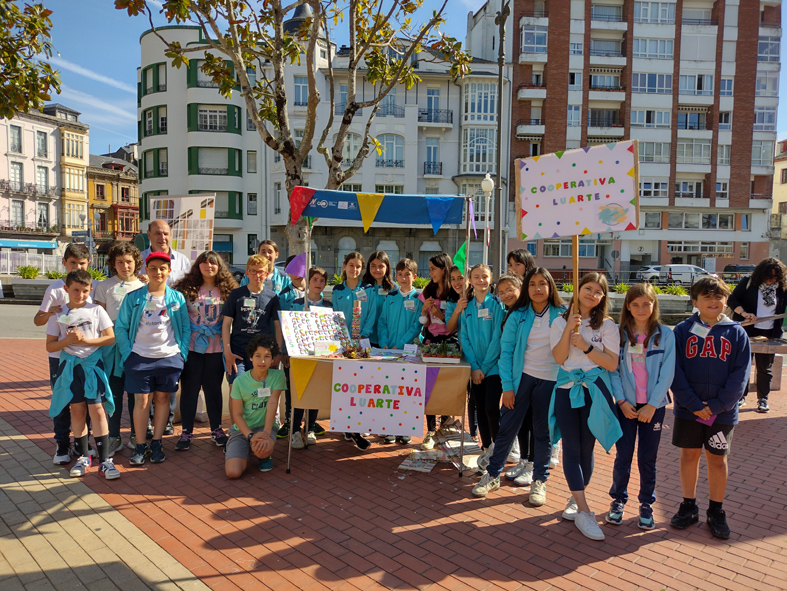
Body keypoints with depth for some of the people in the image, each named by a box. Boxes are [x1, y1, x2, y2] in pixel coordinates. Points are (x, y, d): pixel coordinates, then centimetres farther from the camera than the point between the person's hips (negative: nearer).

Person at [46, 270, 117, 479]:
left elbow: (111, 338, -3)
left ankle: (104, 460, 0)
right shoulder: (58, 314, 4)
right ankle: (83, 457, 21)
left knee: (96, 409, -5)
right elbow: (50, 346, 5)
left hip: (93, 363, -2)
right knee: (77, 410, 8)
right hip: (70, 365, 2)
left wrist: (85, 340, -14)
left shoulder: (97, 310, 0)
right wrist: (68, 340, -14)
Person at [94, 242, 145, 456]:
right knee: (114, 392, 5)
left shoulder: (144, 286, 7)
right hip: (113, 344, 0)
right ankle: (114, 437, 17)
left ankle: (136, 435, 20)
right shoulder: (104, 286, 5)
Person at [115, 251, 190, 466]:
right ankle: (140, 446, 12)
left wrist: (182, 353, -1)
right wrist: (127, 353, -3)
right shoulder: (134, 297, 1)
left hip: (169, 357, 1)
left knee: (162, 399, 8)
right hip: (140, 357, -1)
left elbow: (186, 329, 7)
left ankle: (157, 443, 19)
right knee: (141, 400, 1)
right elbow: (120, 328, 5)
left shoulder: (177, 298, 4)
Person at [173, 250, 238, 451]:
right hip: (192, 347, 0)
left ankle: (216, 429, 22)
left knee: (214, 389, 10)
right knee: (189, 389, 5)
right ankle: (186, 432, 15)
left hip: (216, 348, 1)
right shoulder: (187, 289, 2)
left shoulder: (227, 291, 3)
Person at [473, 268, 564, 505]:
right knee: (507, 428, 4)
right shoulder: (518, 315, -1)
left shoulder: (561, 315, -1)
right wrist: (507, 386, -7)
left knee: (543, 432, 10)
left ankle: (539, 480, 26)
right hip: (521, 378, 0)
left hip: (551, 381, 0)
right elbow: (506, 351, -2)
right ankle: (492, 475, 19)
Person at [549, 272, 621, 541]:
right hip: (567, 389, 1)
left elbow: (612, 364, -4)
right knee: (571, 448, -4)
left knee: (586, 448, 5)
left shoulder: (607, 325, 3)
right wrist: (569, 329, -17)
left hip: (595, 390, 0)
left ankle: (576, 500, 24)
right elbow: (559, 358, -6)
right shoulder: (560, 322, 6)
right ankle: (583, 511, -1)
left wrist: (585, 346, -15)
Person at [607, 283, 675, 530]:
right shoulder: (619, 334, -1)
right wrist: (621, 401, -9)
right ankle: (618, 500, 23)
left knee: (648, 458, 9)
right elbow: (613, 369, -1)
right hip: (626, 405, 0)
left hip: (653, 405, 0)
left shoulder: (665, 335, -3)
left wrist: (652, 405, -10)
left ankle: (646, 504, 25)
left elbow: (667, 373, -6)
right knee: (623, 455, 6)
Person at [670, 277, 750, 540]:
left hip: (722, 412, 0)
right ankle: (689, 506, 26)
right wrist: (693, 403, -15)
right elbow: (675, 370, -7)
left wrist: (717, 405, -14)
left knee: (717, 459, 11)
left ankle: (716, 512, 26)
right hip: (688, 409, 0)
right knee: (689, 456, 11)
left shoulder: (736, 333, -2)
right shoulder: (683, 330, -3)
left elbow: (741, 374, -5)